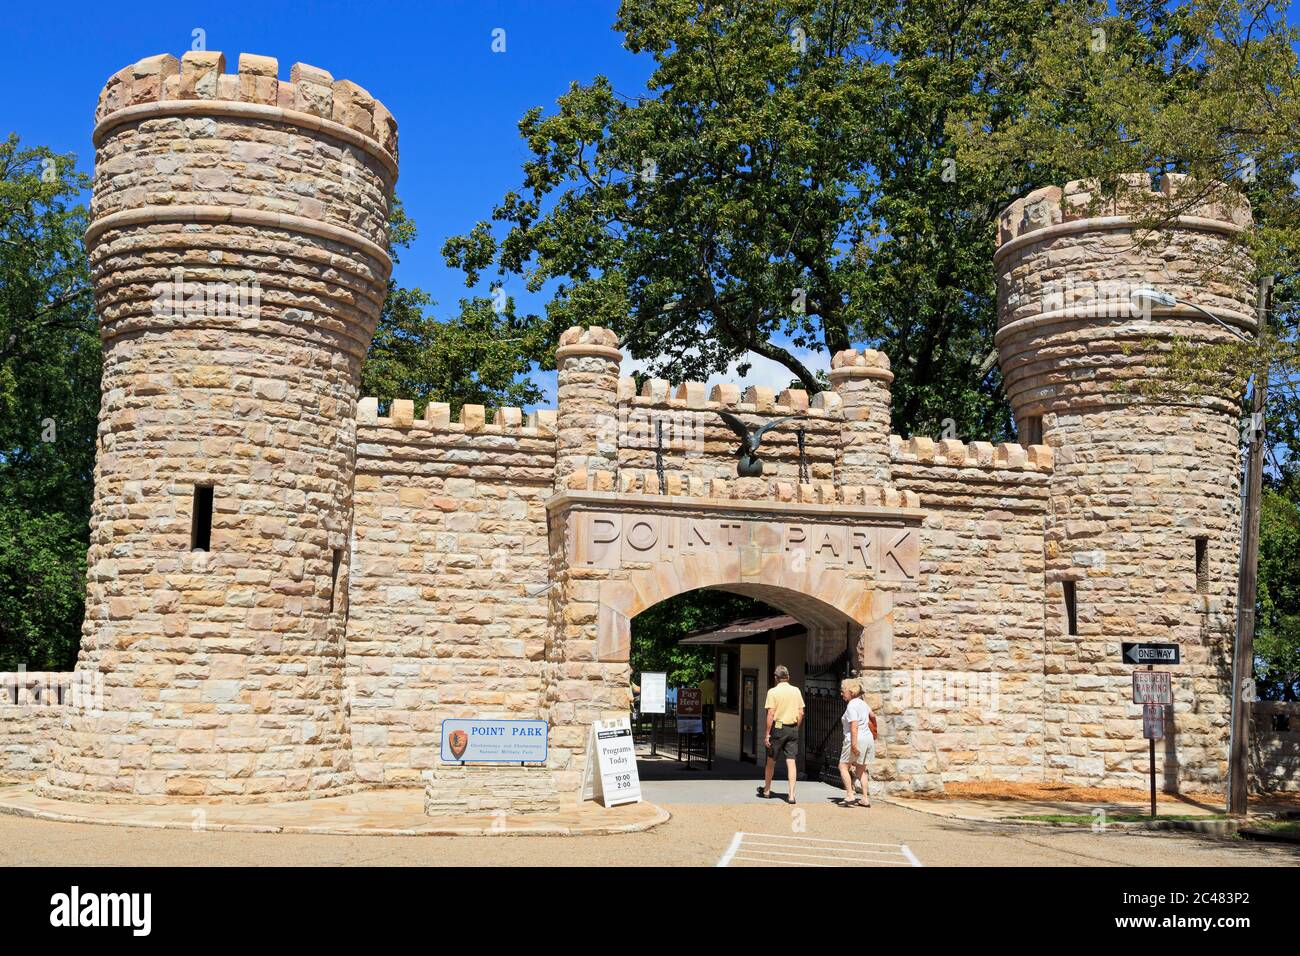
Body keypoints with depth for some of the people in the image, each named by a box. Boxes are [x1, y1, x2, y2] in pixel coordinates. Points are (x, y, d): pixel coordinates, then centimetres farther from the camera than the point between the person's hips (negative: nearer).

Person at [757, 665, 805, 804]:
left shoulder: (773, 691, -8)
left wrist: (767, 734, -8)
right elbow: (801, 713, 6)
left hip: (778, 727, -3)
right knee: (791, 762, 1)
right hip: (793, 729, 3)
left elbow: (771, 714, -12)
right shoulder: (796, 690, 4)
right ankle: (791, 795, -6)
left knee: (771, 761, 12)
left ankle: (766, 790, 25)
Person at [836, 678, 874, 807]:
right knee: (861, 769, 15)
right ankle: (865, 798, 12)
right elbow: (871, 715, 30)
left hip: (856, 739, -9)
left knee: (843, 766, 3)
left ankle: (850, 795, -4)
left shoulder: (851, 706, -15)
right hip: (868, 737, 9)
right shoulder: (862, 703, 12)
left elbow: (854, 726, -23)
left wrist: (853, 744, -26)